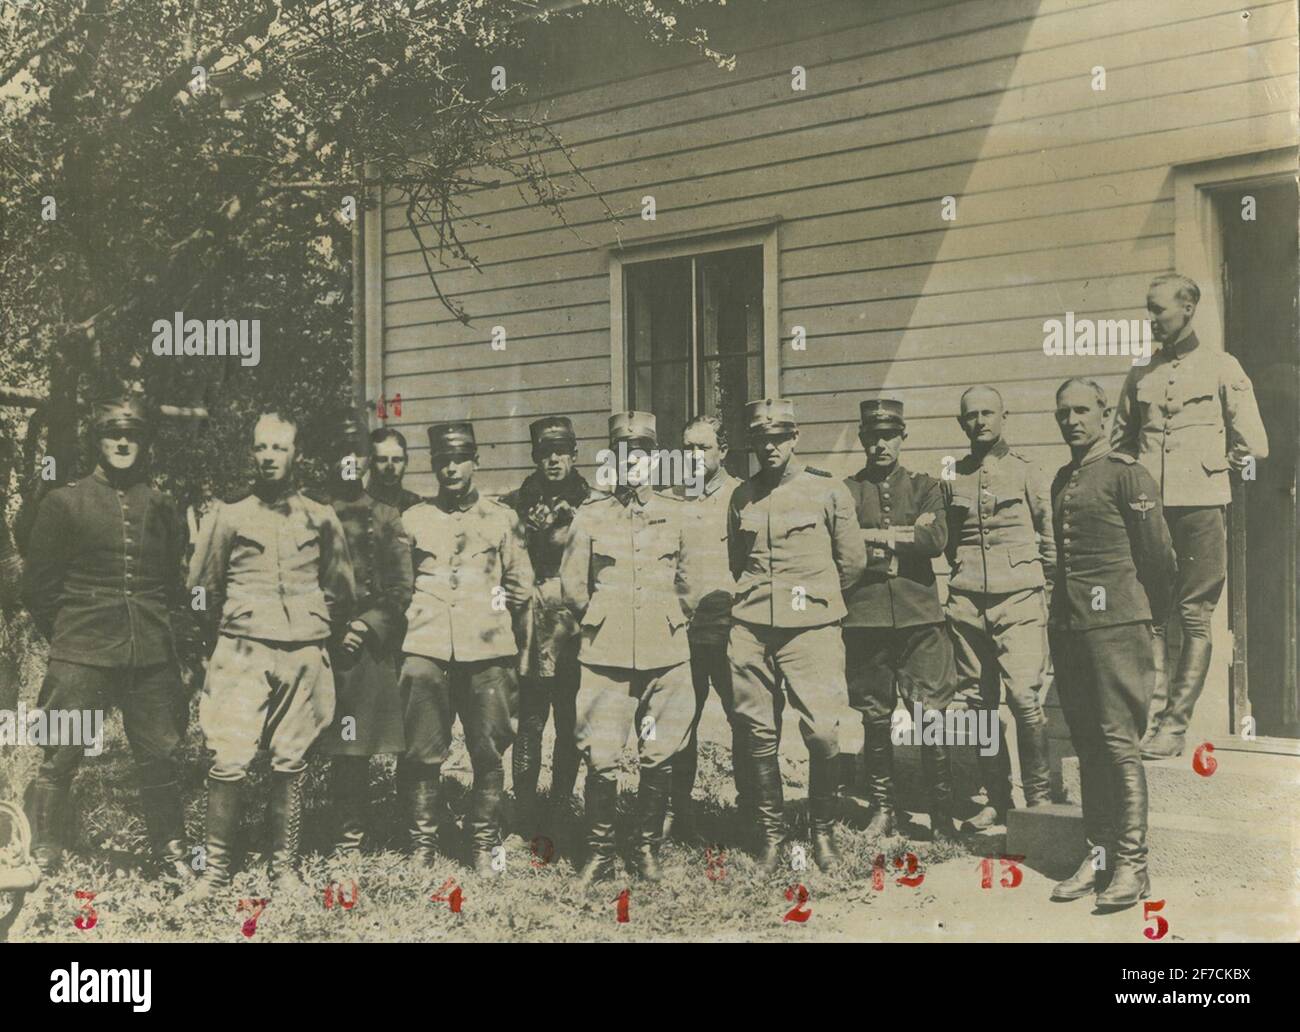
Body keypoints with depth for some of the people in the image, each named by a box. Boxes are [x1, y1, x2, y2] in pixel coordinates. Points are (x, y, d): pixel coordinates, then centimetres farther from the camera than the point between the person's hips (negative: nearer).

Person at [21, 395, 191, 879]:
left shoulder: (161, 507, 12)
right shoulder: (64, 503, 3)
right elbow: (38, 588, 5)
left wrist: (155, 628, 13)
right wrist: (70, 634, 6)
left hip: (152, 657, 3)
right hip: (81, 658, -3)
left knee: (161, 757, 7)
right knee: (59, 760, -4)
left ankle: (172, 855, 20)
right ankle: (41, 860, 5)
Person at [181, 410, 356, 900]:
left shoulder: (321, 519, 11)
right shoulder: (228, 517, 8)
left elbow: (342, 590, 18)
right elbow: (202, 586, 14)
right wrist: (221, 638, 13)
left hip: (304, 654, 1)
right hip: (242, 653, -1)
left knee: (291, 763, 4)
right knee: (228, 760, -10)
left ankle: (285, 866, 13)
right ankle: (216, 868, -1)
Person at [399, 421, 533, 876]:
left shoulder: (502, 518, 12)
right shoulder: (413, 519, 13)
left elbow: (522, 586, 14)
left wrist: (490, 609, 8)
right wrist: (426, 613, 7)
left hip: (488, 651, 0)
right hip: (426, 651, 0)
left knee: (489, 753, 1)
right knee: (422, 753, -4)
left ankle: (483, 846, 13)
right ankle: (423, 846, 8)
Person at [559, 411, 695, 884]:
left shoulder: (675, 514, 9)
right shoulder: (590, 516, 6)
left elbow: (688, 582, 17)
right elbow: (571, 585, 9)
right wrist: (602, 621, 11)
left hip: (665, 655, 1)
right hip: (605, 657, -1)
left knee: (659, 759, 4)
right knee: (601, 760, -6)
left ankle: (647, 849, 20)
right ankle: (599, 853, 9)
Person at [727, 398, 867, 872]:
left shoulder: (827, 491, 2)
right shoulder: (741, 498, 11)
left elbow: (853, 561, 7)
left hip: (811, 628, -3)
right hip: (750, 629, 3)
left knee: (822, 732, -8)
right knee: (759, 734, 4)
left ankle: (822, 831, 11)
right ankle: (770, 833, 17)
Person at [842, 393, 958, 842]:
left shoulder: (924, 487, 11)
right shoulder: (846, 491, 10)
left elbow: (936, 539, -7)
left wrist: (873, 537, -7)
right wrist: (906, 534, -9)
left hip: (919, 617, 0)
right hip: (865, 619, 1)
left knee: (932, 717, -4)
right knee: (874, 720, 7)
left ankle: (942, 817, 5)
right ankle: (881, 810, 19)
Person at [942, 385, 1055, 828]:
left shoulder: (1025, 470, 3)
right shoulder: (951, 477, 13)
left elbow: (1050, 535, 6)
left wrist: (1051, 583, 3)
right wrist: (964, 574, 14)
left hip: (1018, 597, -4)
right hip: (967, 602, 4)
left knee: (1025, 696, -13)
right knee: (979, 703, 4)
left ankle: (1038, 794, 1)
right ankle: (997, 799, 13)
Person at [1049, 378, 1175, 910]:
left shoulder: (1126, 473, -5)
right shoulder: (1062, 481, 17)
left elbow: (1159, 555, -5)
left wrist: (1149, 615, 4)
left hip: (1115, 626, -7)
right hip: (1067, 627, 7)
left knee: (1119, 742, -6)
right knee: (1088, 746, 9)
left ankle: (1132, 864, -2)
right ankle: (1100, 854, 15)